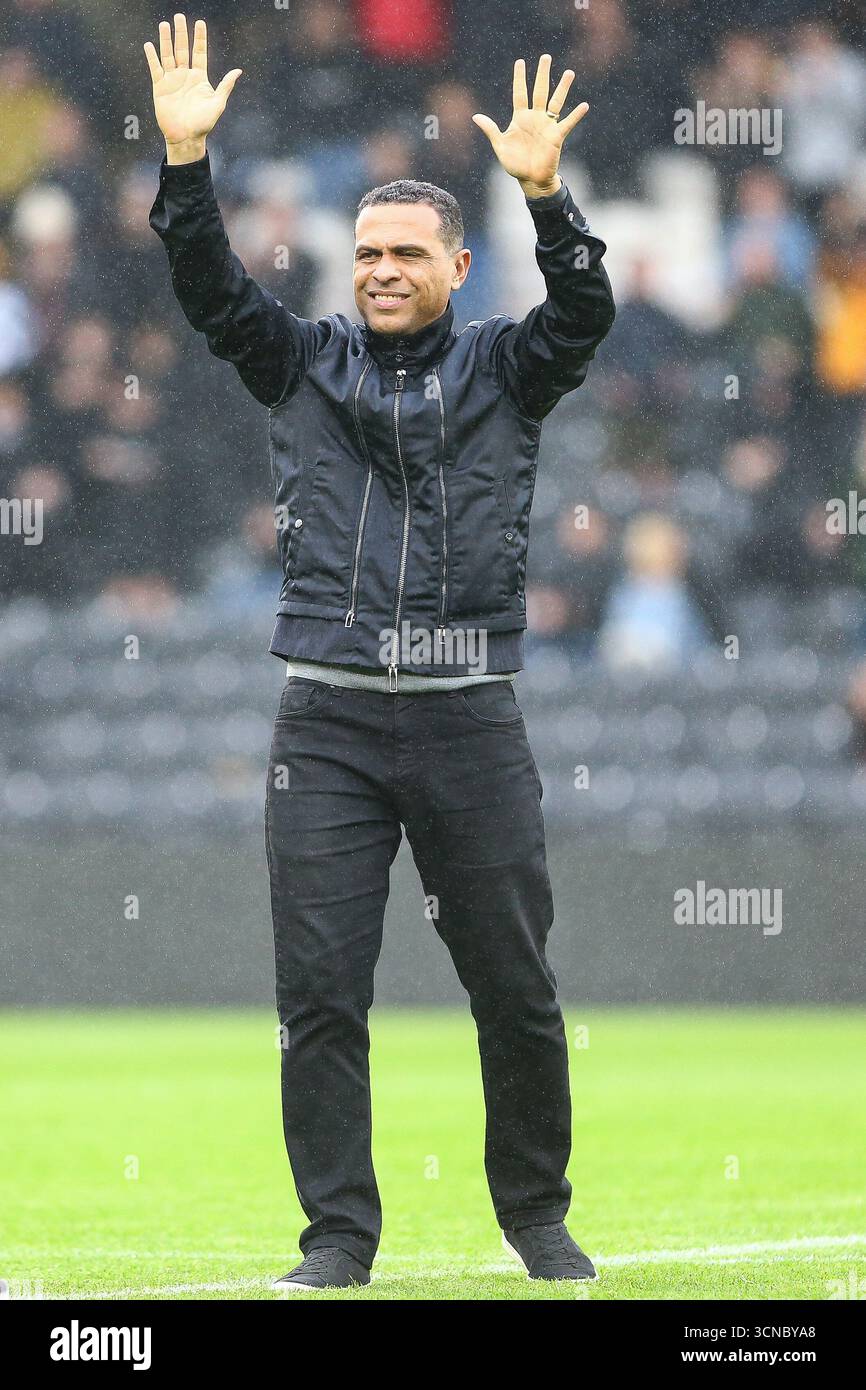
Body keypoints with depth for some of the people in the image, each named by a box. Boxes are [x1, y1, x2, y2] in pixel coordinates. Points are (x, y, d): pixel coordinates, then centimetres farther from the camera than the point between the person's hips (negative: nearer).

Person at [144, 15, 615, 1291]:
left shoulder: (504, 371, 9)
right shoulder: (304, 365, 12)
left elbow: (585, 316, -8)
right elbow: (211, 291, -1)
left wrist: (546, 195, -23)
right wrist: (185, 159, -14)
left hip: (471, 720, -1)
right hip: (327, 719, 1)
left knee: (517, 991, 3)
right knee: (320, 992, -3)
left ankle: (539, 1219, 19)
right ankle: (340, 1235, 4)